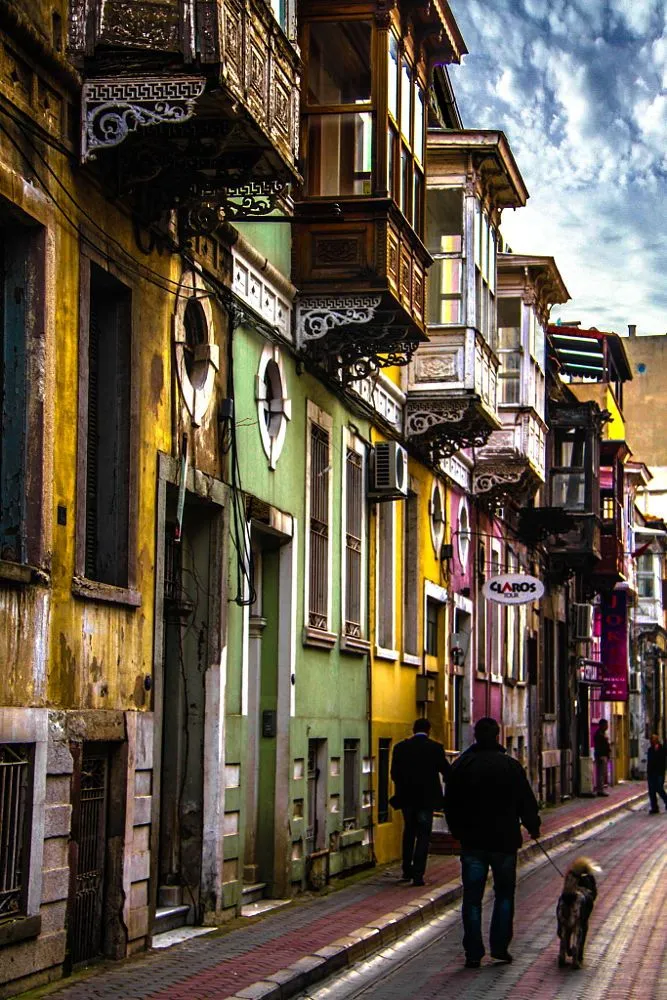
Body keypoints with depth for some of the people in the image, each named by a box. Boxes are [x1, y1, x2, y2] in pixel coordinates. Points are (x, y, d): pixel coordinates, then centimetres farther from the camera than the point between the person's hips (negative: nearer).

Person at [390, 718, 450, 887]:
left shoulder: (400, 747, -2)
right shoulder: (435, 748, -8)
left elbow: (394, 774, 1)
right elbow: (446, 771, -1)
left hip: (406, 797, 3)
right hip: (427, 798, -3)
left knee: (409, 832, 20)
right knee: (423, 835, 2)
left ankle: (407, 870, 23)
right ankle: (418, 874, -6)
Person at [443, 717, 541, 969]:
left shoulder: (461, 766, 0)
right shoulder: (510, 766, -5)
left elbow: (450, 804, 6)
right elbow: (526, 801, 0)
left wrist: (458, 831, 19)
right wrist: (533, 827, 16)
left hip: (472, 842, 1)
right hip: (504, 841, -1)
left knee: (472, 898, 4)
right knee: (504, 894, 13)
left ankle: (473, 953, 0)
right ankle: (500, 946, 8)